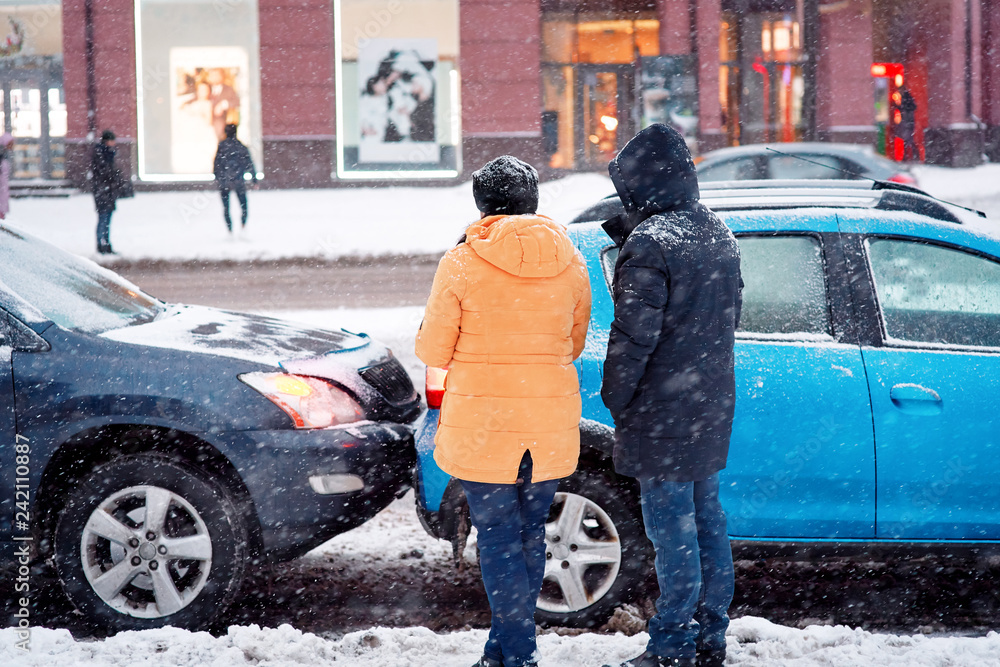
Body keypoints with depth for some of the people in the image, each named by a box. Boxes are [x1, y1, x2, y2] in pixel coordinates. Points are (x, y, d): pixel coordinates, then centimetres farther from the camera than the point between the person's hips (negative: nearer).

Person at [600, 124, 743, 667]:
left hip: (662, 413, -9)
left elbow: (633, 333, -19)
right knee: (707, 519, 15)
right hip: (711, 404, 9)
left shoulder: (650, 243, -18)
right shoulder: (718, 234, 9)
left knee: (672, 527, -2)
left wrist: (615, 397, -7)